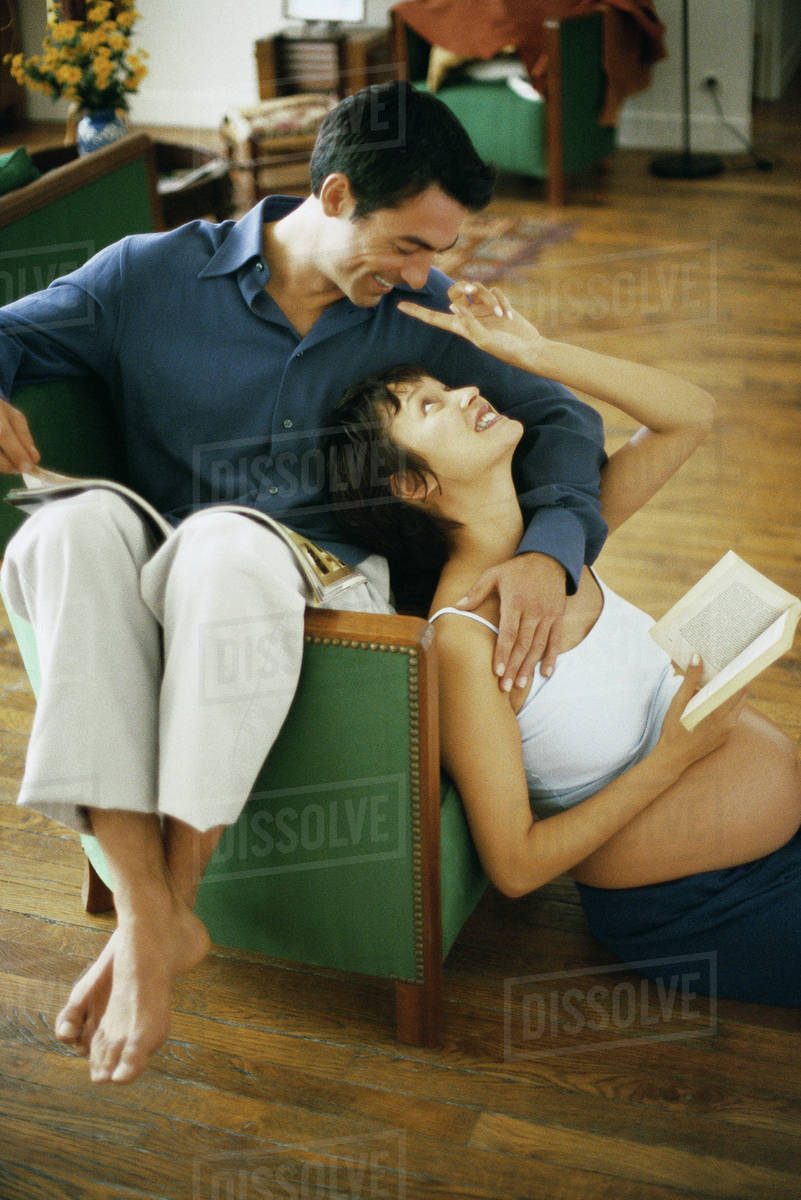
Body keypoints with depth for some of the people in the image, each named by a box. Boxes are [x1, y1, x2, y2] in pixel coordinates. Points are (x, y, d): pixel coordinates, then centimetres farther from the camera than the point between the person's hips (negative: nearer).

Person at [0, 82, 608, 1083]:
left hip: (324, 591, -1)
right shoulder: (152, 276, 7)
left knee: (224, 544, -37)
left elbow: (562, 419, 12)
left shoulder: (421, 315, 11)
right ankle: (148, 916, -36)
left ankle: (171, 902, -24)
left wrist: (548, 551, -9)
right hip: (159, 604, 1)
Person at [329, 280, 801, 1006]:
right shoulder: (465, 636, -25)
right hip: (699, 913, -7)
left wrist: (533, 350, -10)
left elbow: (691, 415, 1)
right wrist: (672, 756, -22)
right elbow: (515, 865, -21)